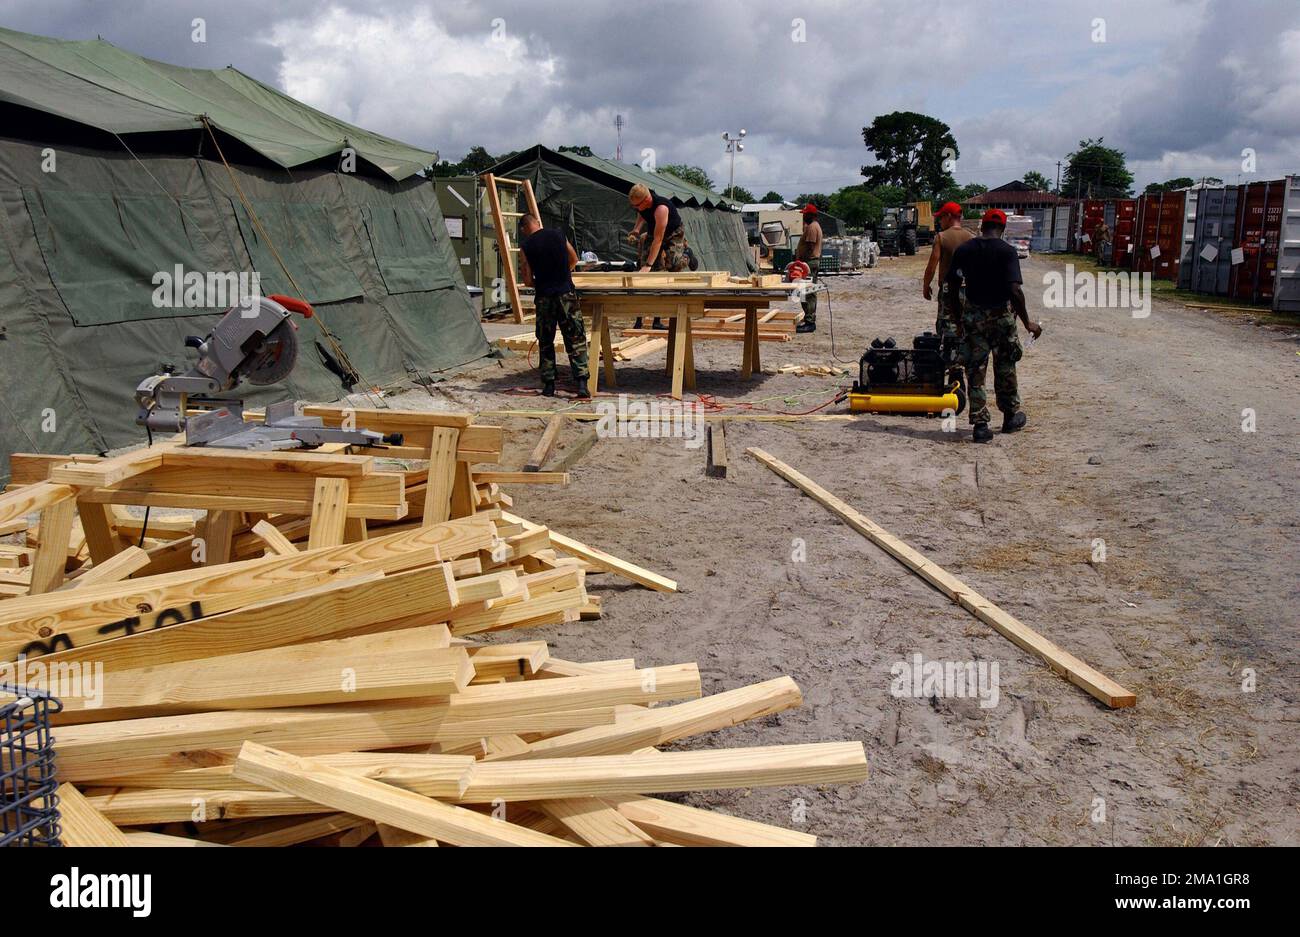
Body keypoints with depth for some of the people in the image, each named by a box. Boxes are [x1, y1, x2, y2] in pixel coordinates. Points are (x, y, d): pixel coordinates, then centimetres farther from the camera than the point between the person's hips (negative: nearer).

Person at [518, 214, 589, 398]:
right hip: (567, 293, 1)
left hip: (544, 297, -1)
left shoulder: (525, 246, -2)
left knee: (545, 343, 13)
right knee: (576, 340, 1)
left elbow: (528, 281, -1)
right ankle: (581, 381, -10)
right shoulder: (559, 235, 6)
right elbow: (574, 260, 21)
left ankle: (549, 384, 13)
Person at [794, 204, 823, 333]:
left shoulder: (812, 227, -15)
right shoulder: (815, 226, 19)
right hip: (814, 261, 11)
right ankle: (810, 320, 19)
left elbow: (810, 248, -21)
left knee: (807, 294, -11)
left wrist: (803, 262, -21)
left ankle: (809, 322, -11)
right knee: (810, 293, 14)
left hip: (810, 262, -11)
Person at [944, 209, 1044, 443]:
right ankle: (1011, 417, 29)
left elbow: (951, 288, 0)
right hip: (1001, 315, -2)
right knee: (1005, 368, 15)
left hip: (973, 315, 2)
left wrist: (957, 316, 11)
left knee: (975, 371, 6)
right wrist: (1027, 323, -12)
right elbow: (1015, 290, -19)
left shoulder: (963, 250, -1)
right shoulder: (1006, 251, -11)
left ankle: (980, 425, 2)